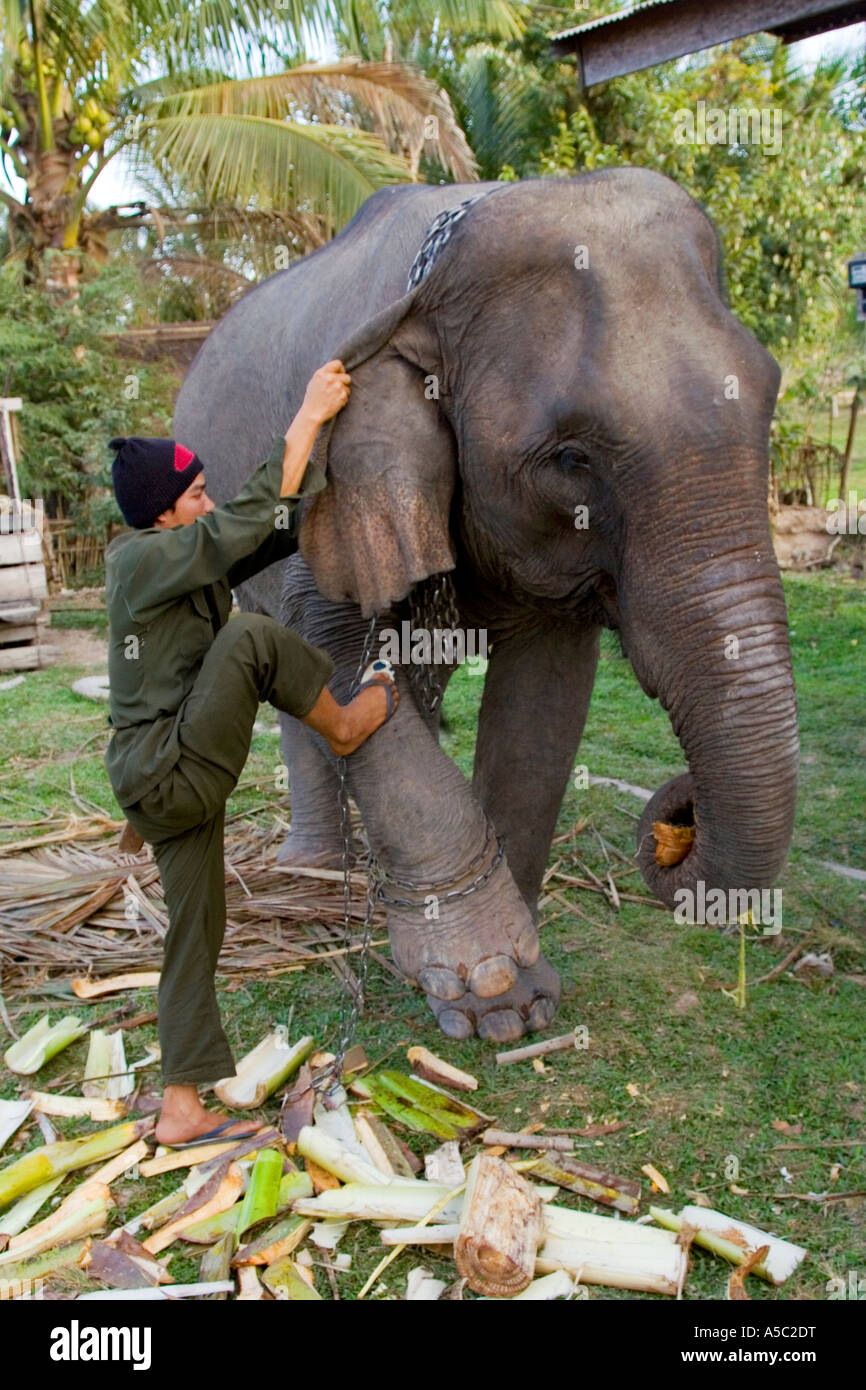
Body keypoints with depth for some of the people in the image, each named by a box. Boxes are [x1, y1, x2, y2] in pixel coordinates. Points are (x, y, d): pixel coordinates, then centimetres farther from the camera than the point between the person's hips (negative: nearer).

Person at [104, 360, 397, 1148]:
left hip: (178, 783, 9)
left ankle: (182, 1110, 21)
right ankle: (346, 726, 2)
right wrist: (306, 419, -22)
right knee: (249, 637, -18)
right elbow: (248, 524, -26)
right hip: (166, 776, -9)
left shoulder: (196, 558, 11)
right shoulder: (143, 560, -15)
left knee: (196, 935, 11)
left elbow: (284, 533, 12)